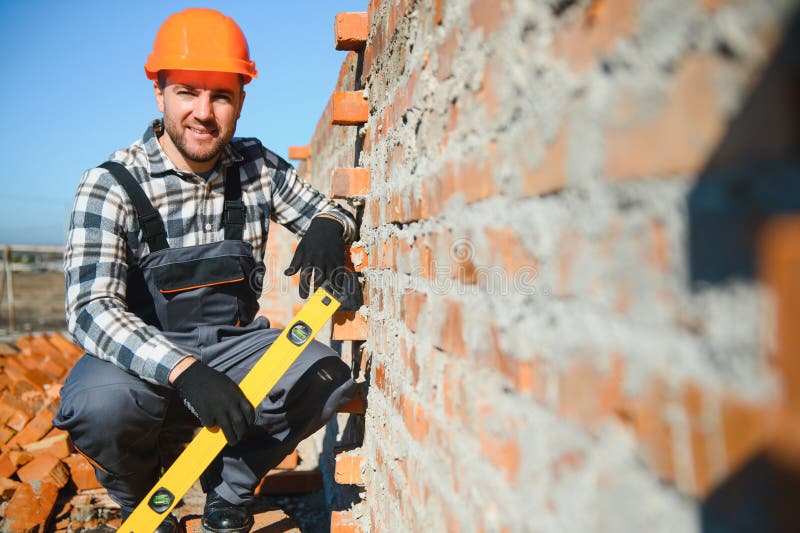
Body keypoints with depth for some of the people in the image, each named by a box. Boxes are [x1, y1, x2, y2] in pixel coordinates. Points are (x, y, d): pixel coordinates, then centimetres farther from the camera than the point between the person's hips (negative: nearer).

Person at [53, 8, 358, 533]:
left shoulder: (258, 165, -1)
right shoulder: (111, 185, -14)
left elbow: (330, 211, 10)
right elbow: (90, 309, -23)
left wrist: (328, 226, -17)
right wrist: (184, 370, -39)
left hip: (235, 342, 3)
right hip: (142, 352, -3)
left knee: (327, 380, -22)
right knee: (102, 405, -35)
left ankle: (228, 488, 3)